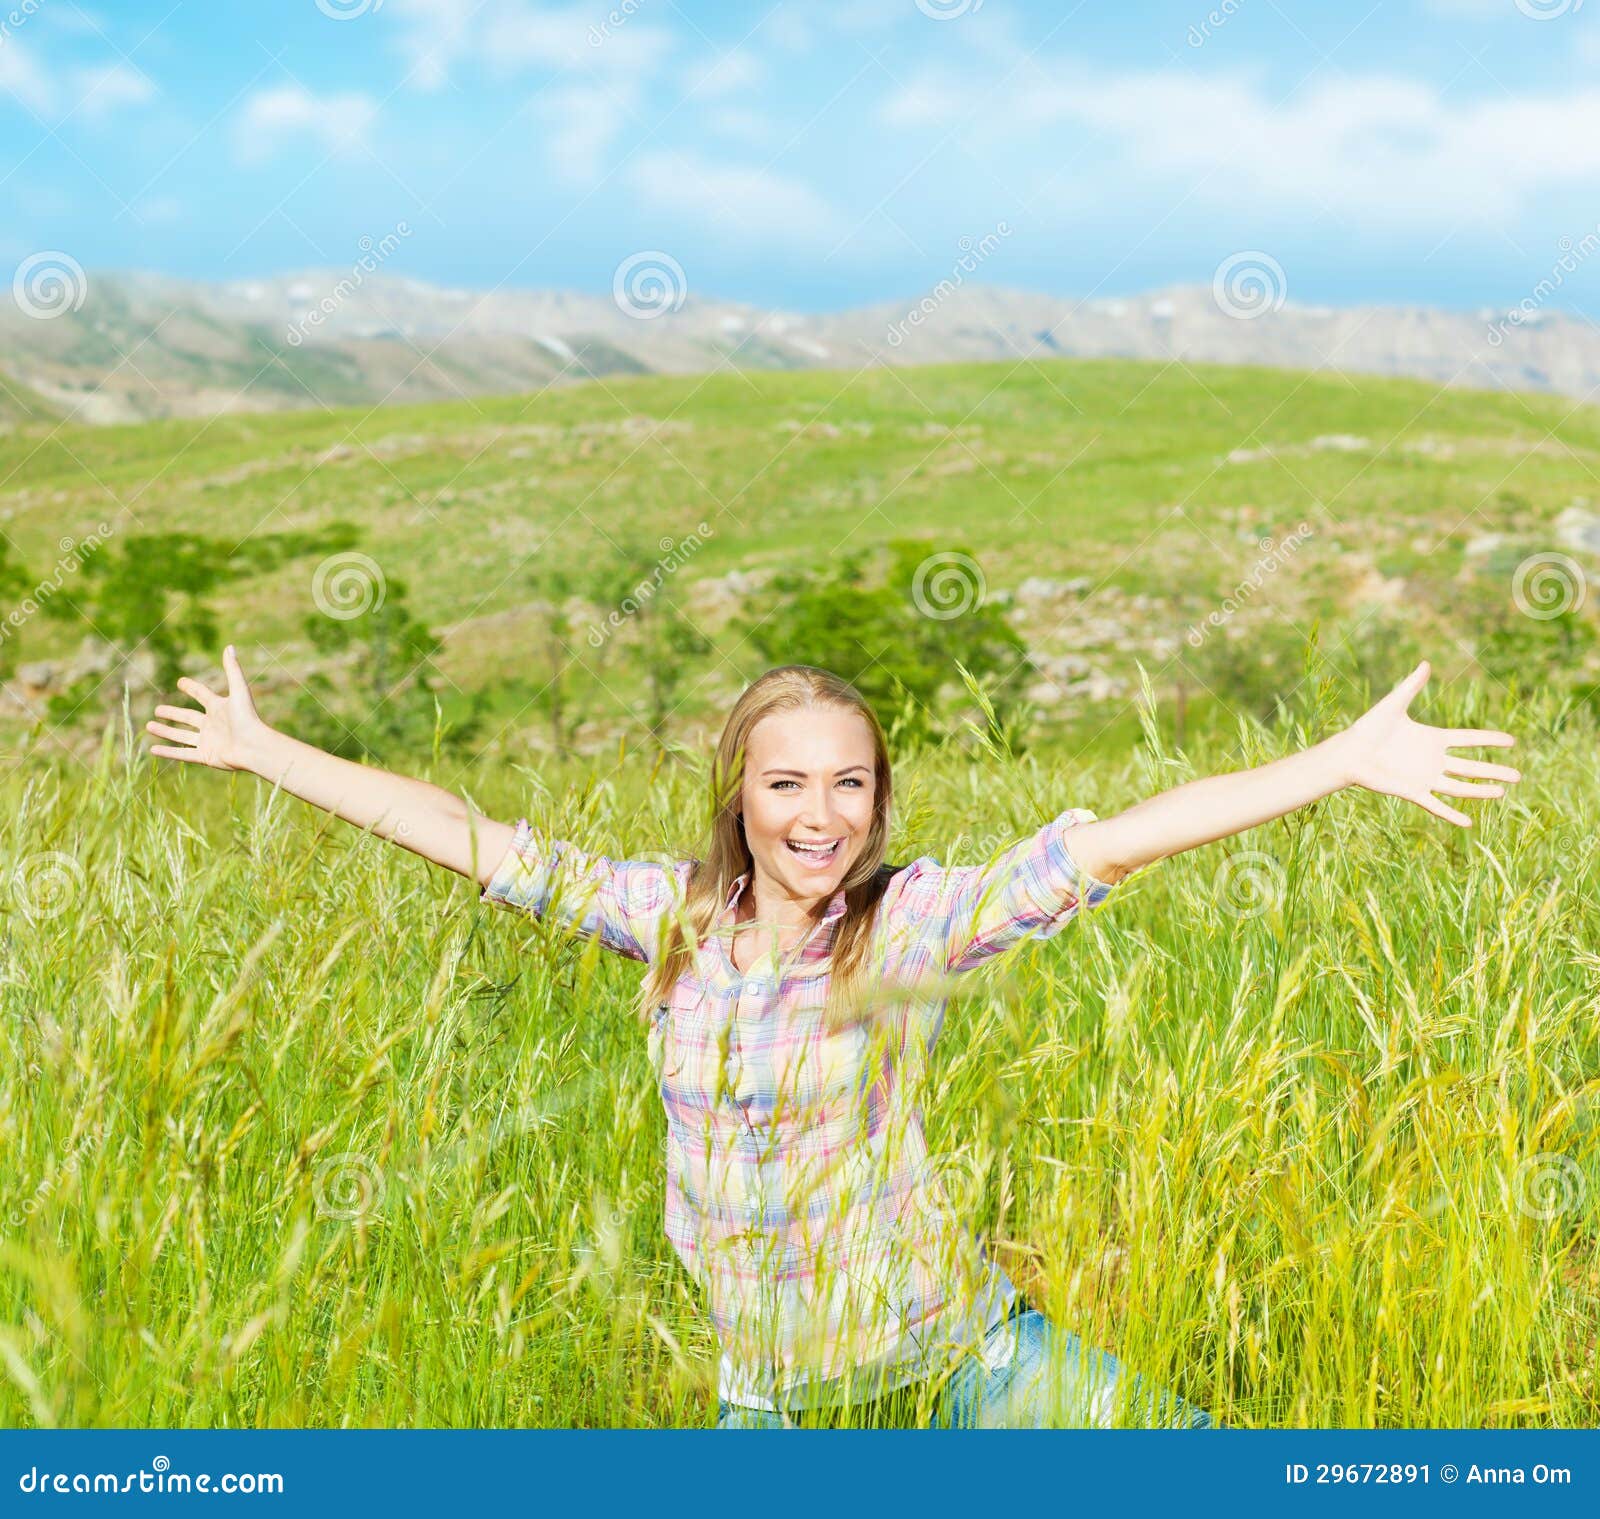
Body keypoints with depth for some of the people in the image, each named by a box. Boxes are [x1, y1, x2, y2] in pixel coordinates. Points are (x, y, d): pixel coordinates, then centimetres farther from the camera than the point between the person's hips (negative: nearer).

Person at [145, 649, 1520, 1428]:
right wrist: (264, 751, 0)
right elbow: (470, 841, -2)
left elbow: (1114, 841, -25)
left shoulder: (913, 922, -15)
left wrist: (1351, 759, -32)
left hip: (944, 1330, -2)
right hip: (772, 1378, 3)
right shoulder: (670, 912, -6)